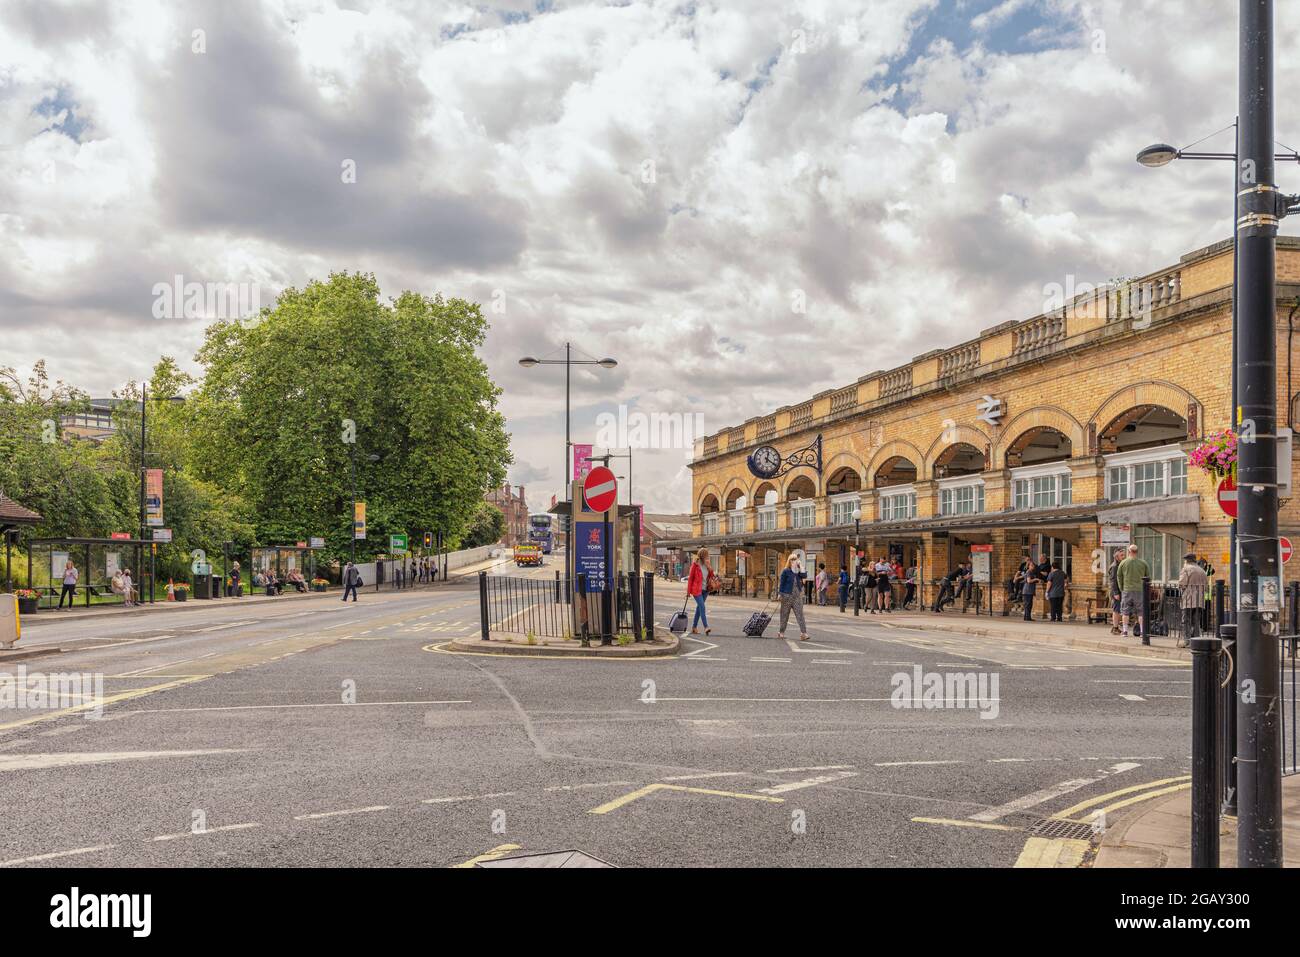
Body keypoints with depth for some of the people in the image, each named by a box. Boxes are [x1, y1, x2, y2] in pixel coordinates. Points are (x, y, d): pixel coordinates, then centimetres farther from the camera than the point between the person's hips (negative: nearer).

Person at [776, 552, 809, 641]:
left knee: (800, 614, -6)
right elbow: (782, 583, -3)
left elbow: (803, 575, -11)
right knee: (785, 615, 6)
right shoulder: (786, 571, -3)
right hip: (787, 596, -4)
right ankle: (781, 632, 19)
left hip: (797, 596, 4)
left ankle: (803, 634, -13)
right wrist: (780, 594, -8)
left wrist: (800, 566, -7)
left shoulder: (798, 571, 10)